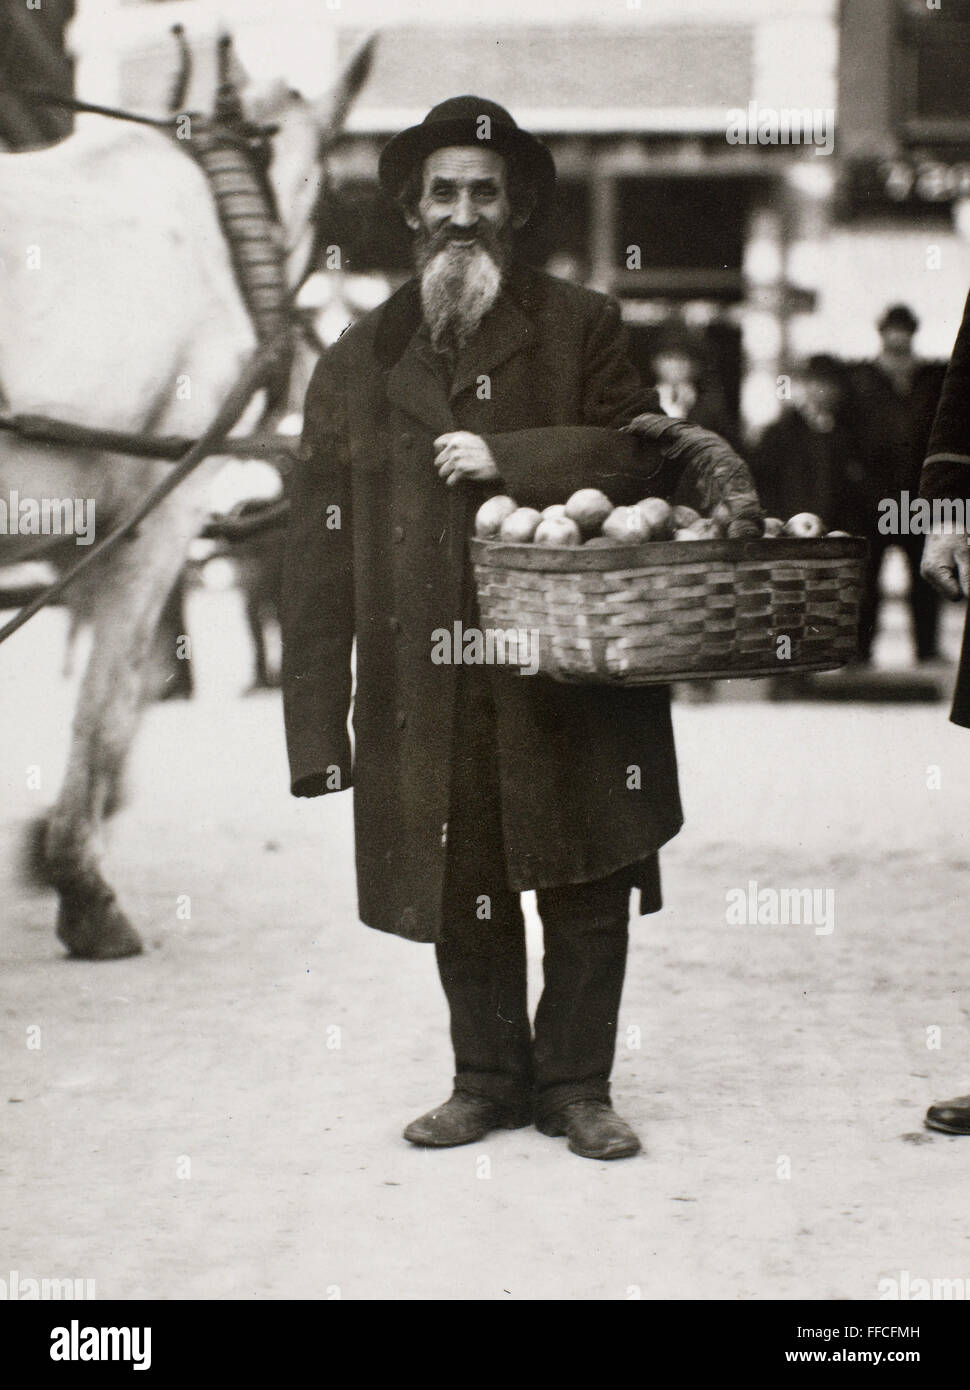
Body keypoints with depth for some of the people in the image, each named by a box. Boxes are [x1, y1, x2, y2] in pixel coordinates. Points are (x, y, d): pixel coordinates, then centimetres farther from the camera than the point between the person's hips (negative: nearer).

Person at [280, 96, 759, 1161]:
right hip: (426, 692, 1)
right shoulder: (358, 360, 8)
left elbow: (637, 453, -2)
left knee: (588, 896, 4)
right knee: (460, 899, 8)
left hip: (571, 672, -1)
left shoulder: (580, 327, 6)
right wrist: (318, 728, -2)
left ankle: (574, 1085, 20)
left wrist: (510, 460, -14)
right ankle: (489, 1080, 25)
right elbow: (318, 554, 4)